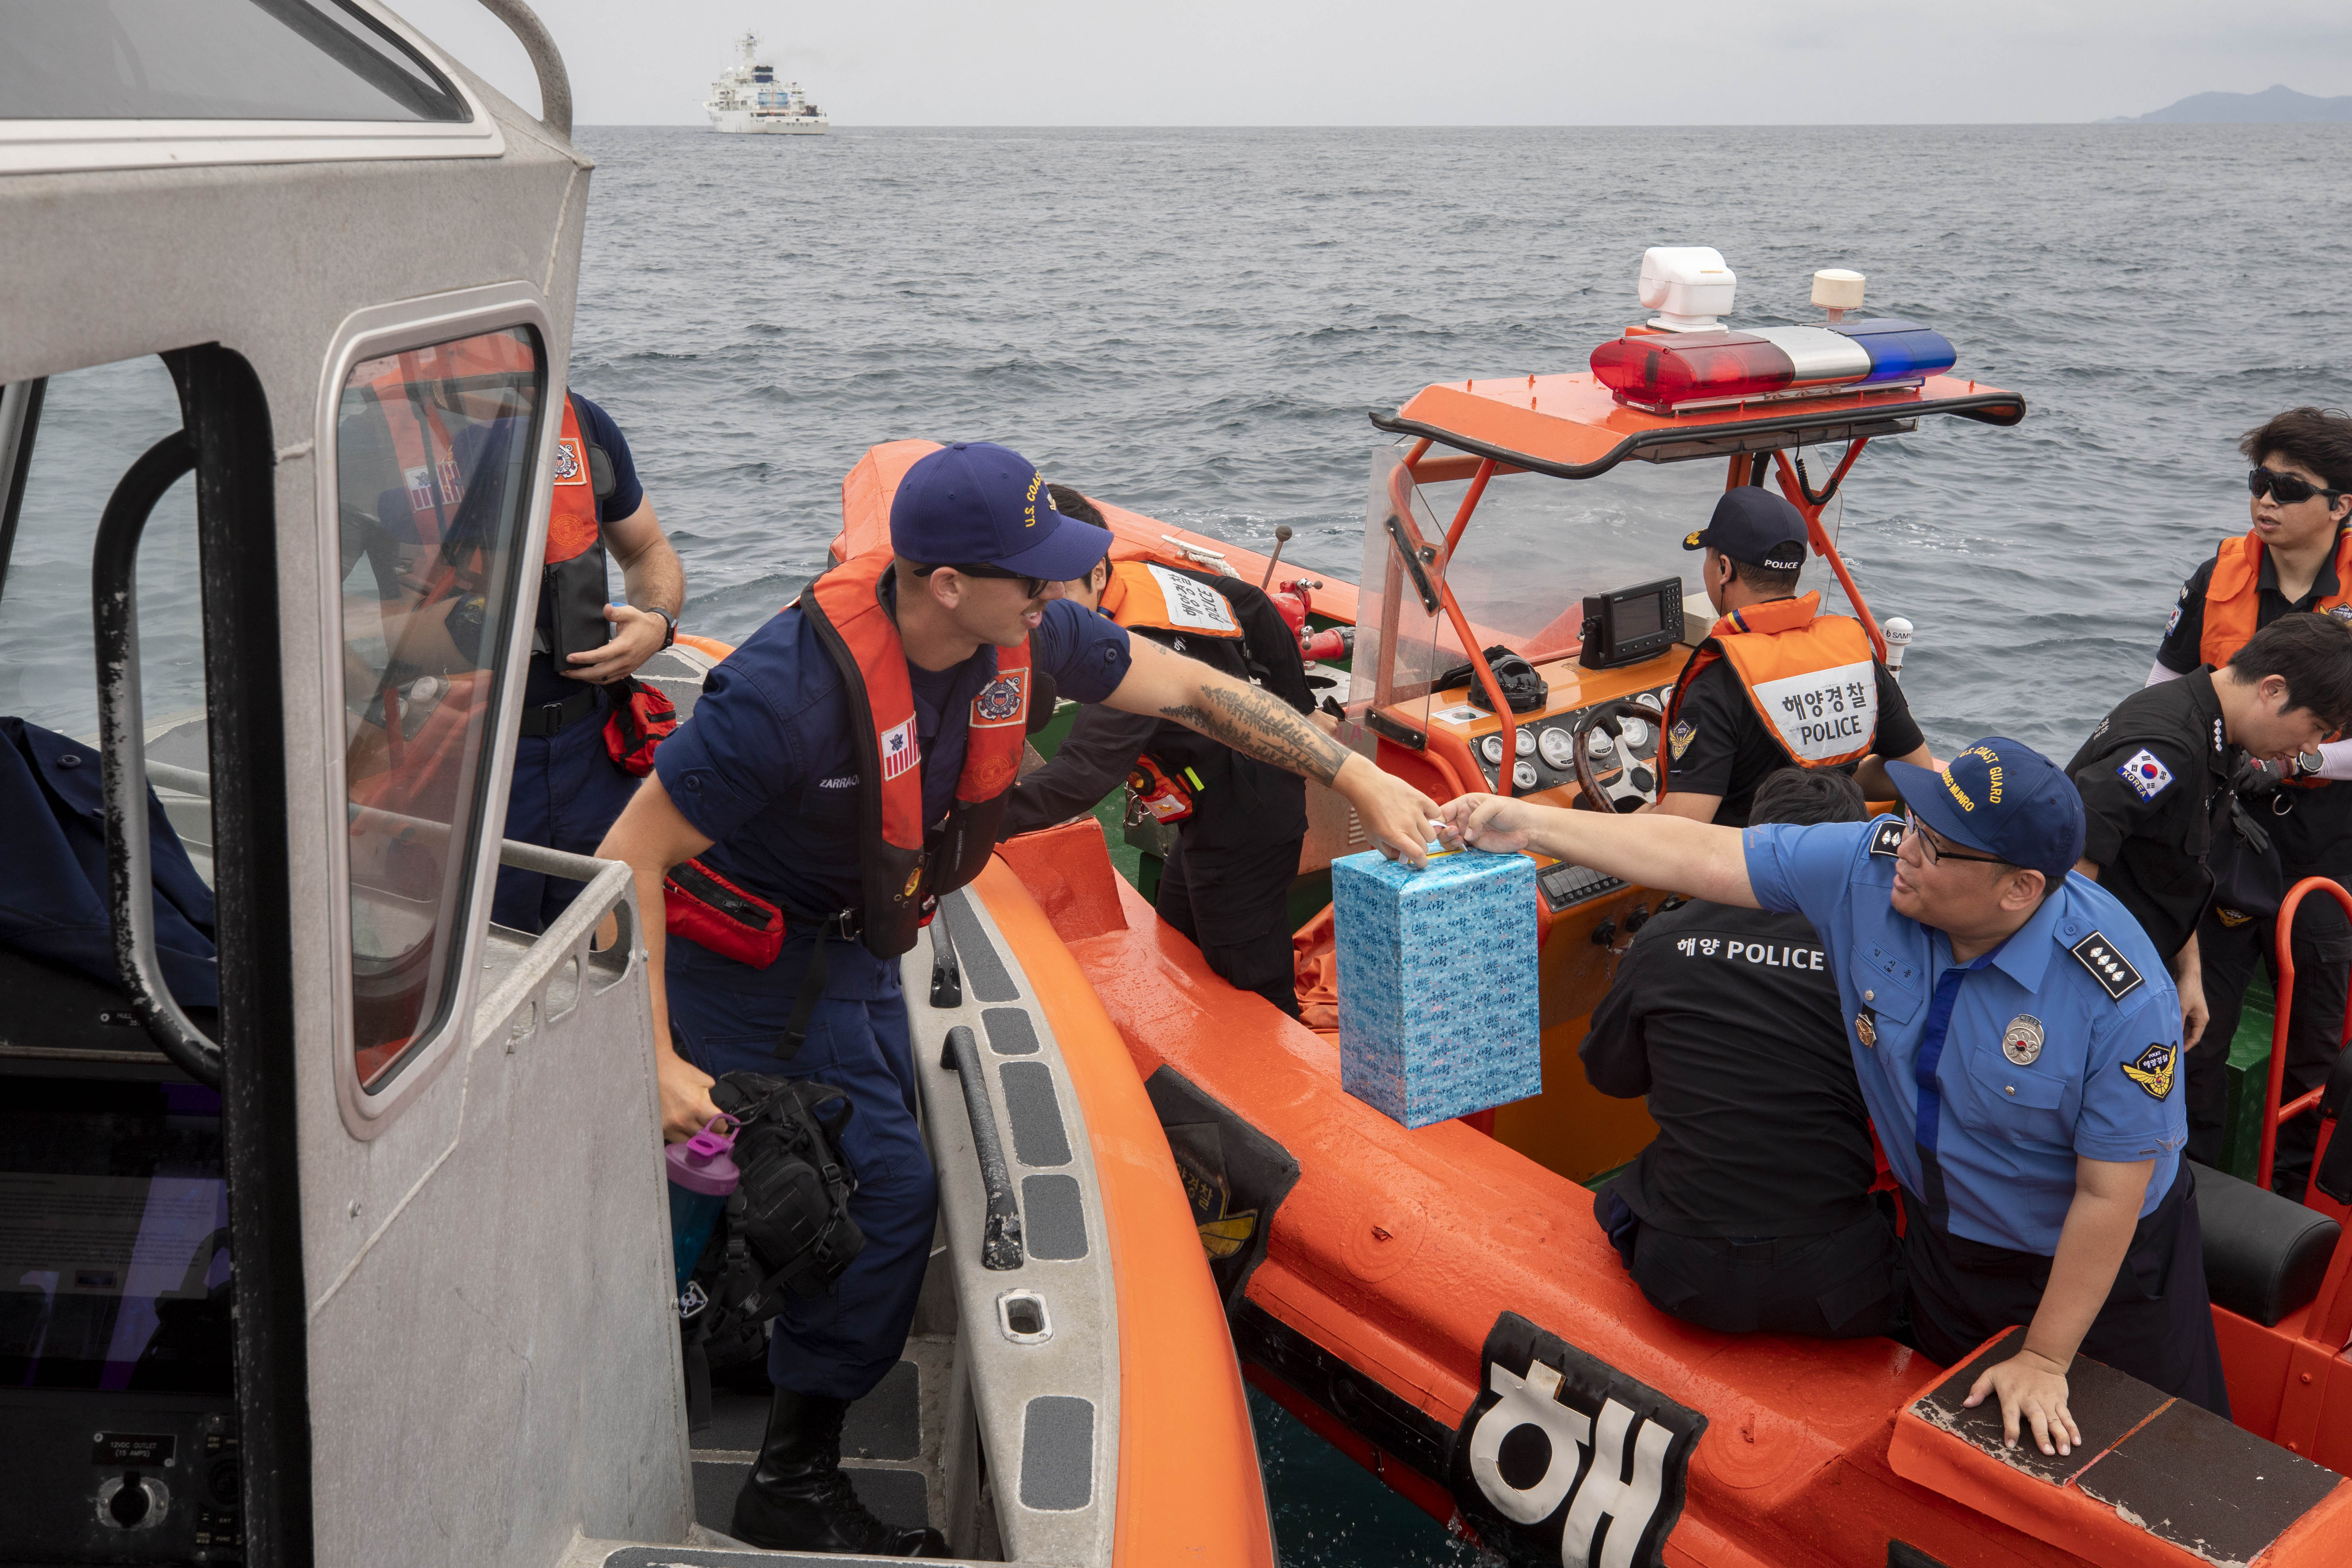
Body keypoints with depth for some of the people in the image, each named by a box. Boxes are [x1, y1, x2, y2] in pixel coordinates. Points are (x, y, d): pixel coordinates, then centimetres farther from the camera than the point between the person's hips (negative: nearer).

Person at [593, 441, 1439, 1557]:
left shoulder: (1016, 636, -15)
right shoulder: (800, 685, -36)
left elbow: (1190, 690, -2)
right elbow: (627, 858, -29)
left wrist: (1360, 780, -5)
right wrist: (653, 1060, -31)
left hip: (852, 944, 7)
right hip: (754, 954, -7)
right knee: (889, 1190, -9)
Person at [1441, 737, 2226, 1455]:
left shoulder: (2124, 1000, -33)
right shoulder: (1868, 867, -23)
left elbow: (2109, 1196, -25)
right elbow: (1701, 857, -15)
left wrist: (2045, 1359, -18)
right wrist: (1532, 822, -18)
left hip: (2097, 1257, -4)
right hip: (1943, 1235, 4)